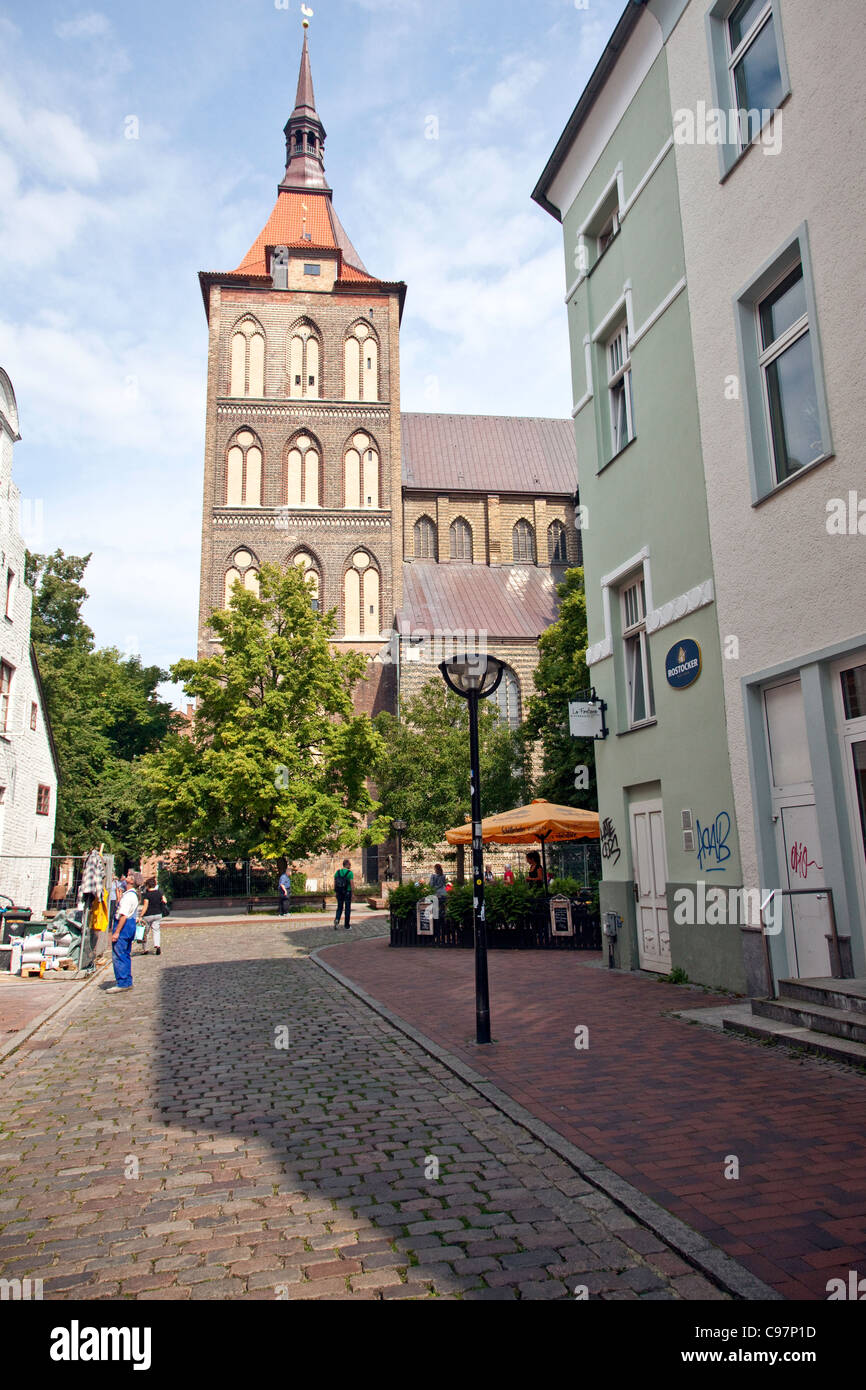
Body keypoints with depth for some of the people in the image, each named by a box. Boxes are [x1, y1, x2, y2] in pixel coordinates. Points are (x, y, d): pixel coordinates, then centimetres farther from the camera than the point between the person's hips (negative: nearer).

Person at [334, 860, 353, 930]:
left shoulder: (337, 872, 3)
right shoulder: (350, 872, -11)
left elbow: (334, 883, 4)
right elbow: (352, 883, -14)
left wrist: (335, 892, 12)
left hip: (339, 892, 3)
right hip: (347, 892, -3)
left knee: (339, 908, 14)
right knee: (347, 908, 8)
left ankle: (337, 919, -14)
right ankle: (346, 926, 13)